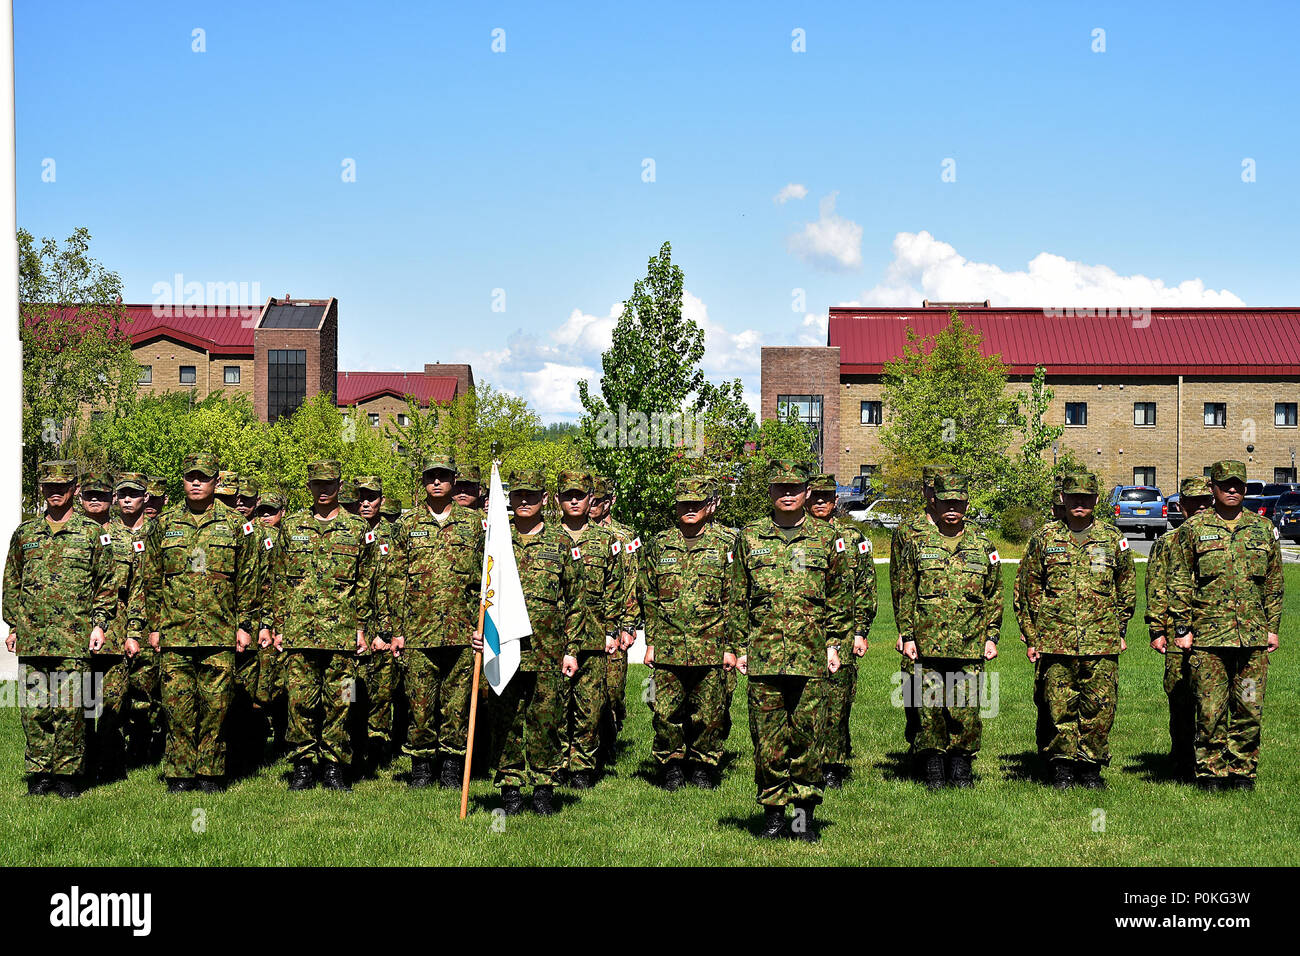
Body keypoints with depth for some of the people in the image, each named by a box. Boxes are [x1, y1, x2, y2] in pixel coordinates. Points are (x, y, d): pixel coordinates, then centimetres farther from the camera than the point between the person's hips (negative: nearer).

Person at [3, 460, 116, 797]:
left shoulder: (92, 533, 6)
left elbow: (107, 583, 7)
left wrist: (99, 624, -1)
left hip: (74, 640, -3)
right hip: (31, 638, 3)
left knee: (70, 708, -3)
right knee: (33, 708, 2)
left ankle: (68, 776, 6)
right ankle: (39, 774, 12)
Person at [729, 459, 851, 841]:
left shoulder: (827, 539, 8)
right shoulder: (750, 537, 9)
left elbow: (840, 596, 10)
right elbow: (739, 598, 12)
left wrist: (834, 644, 4)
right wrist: (736, 646, 8)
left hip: (811, 654, -1)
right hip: (763, 655, 1)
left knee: (807, 733, -1)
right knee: (767, 736, 2)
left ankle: (804, 813, 11)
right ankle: (773, 814, 12)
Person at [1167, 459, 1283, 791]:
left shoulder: (1263, 529, 12)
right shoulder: (1192, 529, 3)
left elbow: (1274, 582, 16)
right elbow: (1179, 583, 4)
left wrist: (1272, 627, 10)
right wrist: (1182, 628, -2)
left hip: (1253, 638, 2)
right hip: (1208, 636, -2)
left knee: (1249, 709, 3)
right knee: (1210, 710, -1)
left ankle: (1242, 772, 15)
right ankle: (1210, 773, 10)